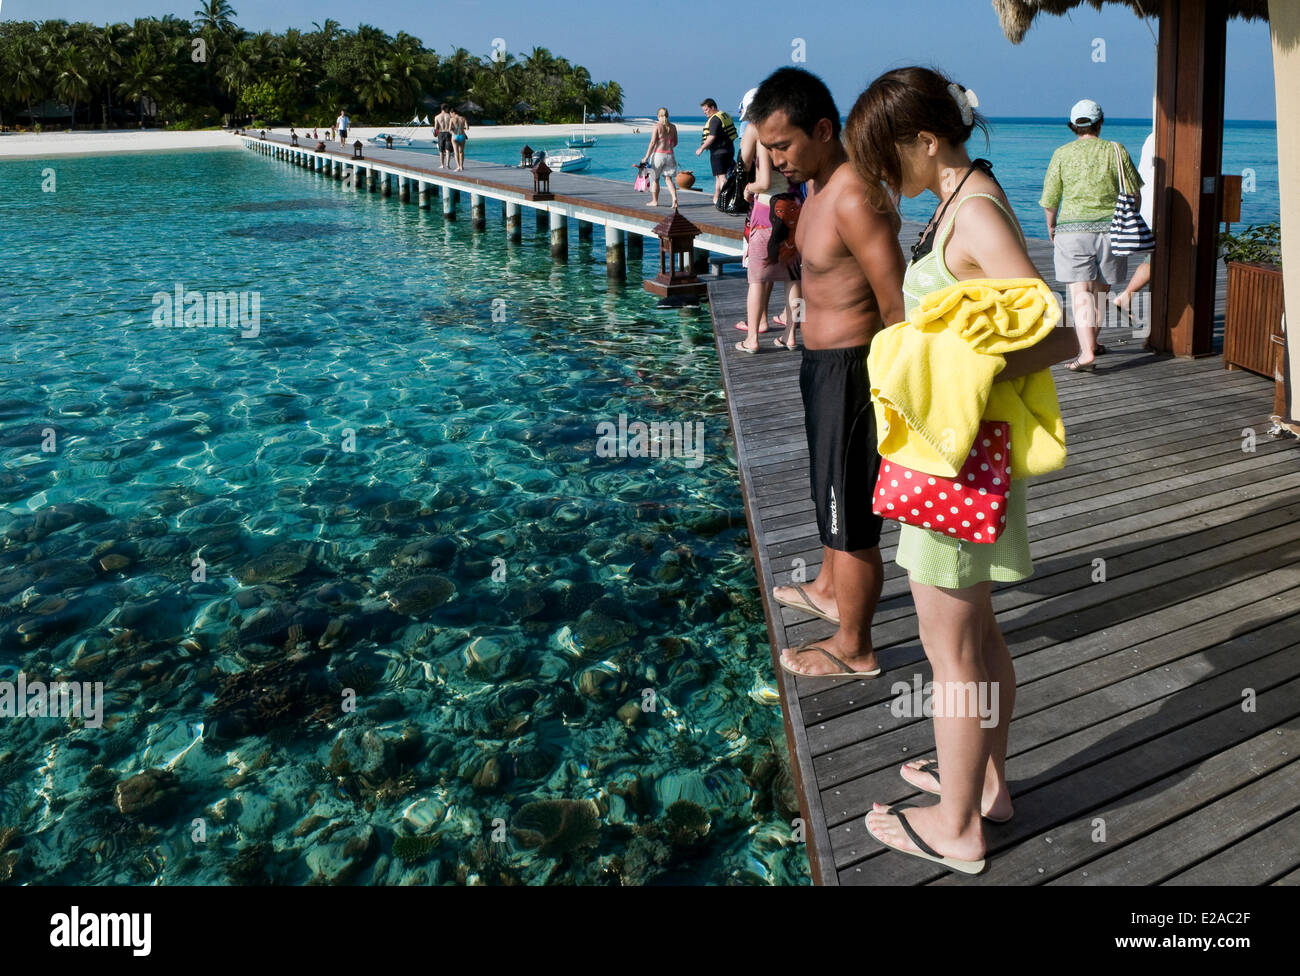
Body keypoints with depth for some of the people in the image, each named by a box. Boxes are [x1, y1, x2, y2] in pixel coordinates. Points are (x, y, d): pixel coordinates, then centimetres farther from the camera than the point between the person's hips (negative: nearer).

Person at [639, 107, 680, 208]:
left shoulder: (657, 126, -8)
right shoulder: (673, 127, 6)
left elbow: (653, 142, -12)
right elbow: (675, 142, 14)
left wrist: (646, 157, -9)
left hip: (658, 154, -4)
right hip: (670, 155, 4)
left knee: (655, 179, 9)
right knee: (669, 178, 7)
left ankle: (655, 201, 17)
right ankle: (674, 198, -13)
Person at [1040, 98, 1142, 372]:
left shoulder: (1062, 154, -2)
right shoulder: (1116, 151, 1)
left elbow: (1049, 201, 1)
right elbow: (1135, 195, 5)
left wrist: (1051, 226, 19)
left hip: (1073, 229, -2)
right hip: (1110, 228, 2)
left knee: (1080, 293, -6)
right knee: (1100, 289, 16)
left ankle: (1086, 352, -19)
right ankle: (1091, 342, 32)